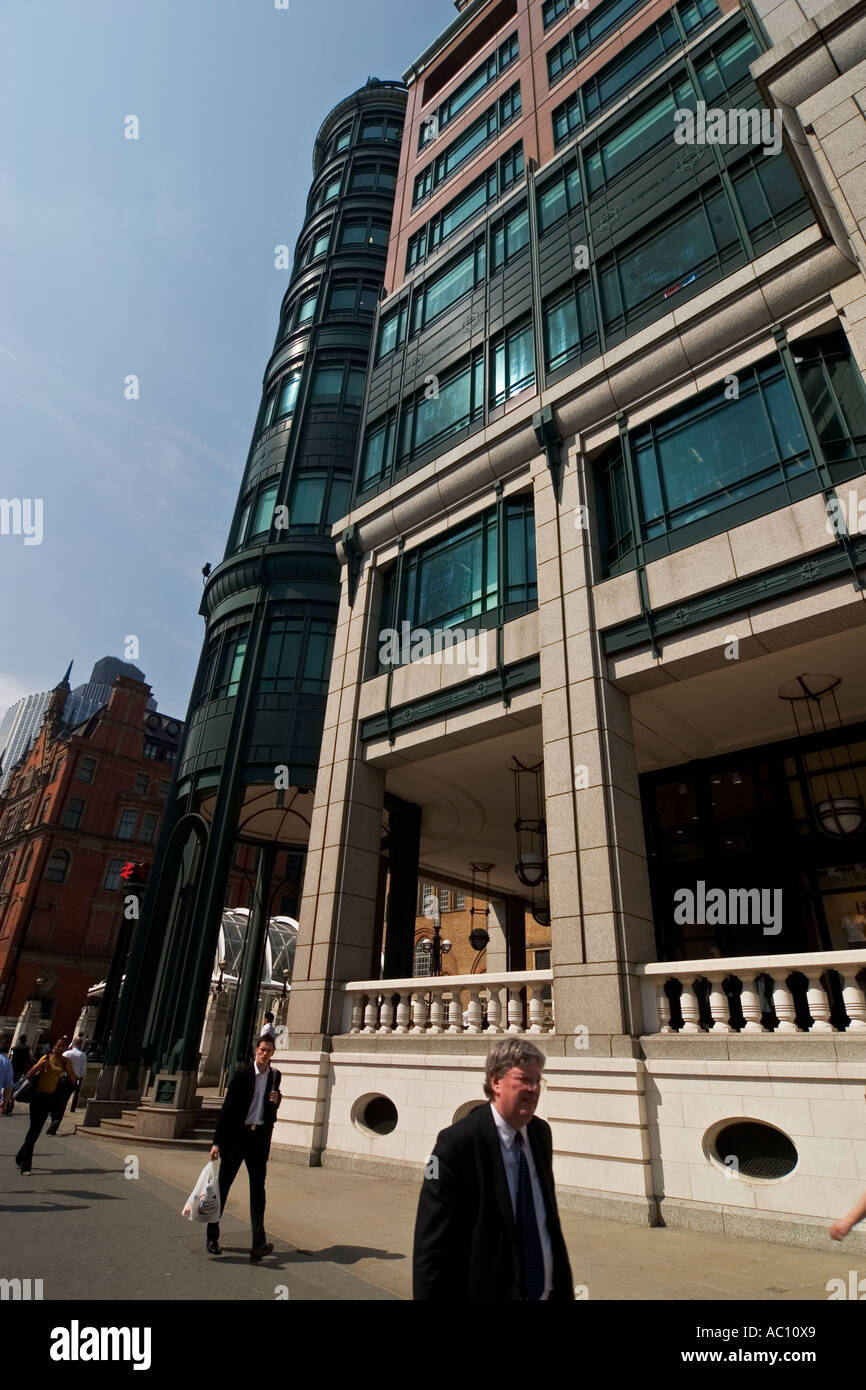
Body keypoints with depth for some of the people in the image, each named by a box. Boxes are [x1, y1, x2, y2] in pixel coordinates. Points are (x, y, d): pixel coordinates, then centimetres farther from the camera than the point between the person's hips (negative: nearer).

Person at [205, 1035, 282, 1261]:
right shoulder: (242, 1075, -8)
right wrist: (217, 1141, -10)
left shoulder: (275, 1076, 6)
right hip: (237, 1135, -3)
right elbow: (227, 1108, -7)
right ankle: (212, 1238, 26)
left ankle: (258, 1243, -2)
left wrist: (276, 1101, -5)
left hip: (259, 1137, 3)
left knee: (258, 1189, -2)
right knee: (223, 1185, 8)